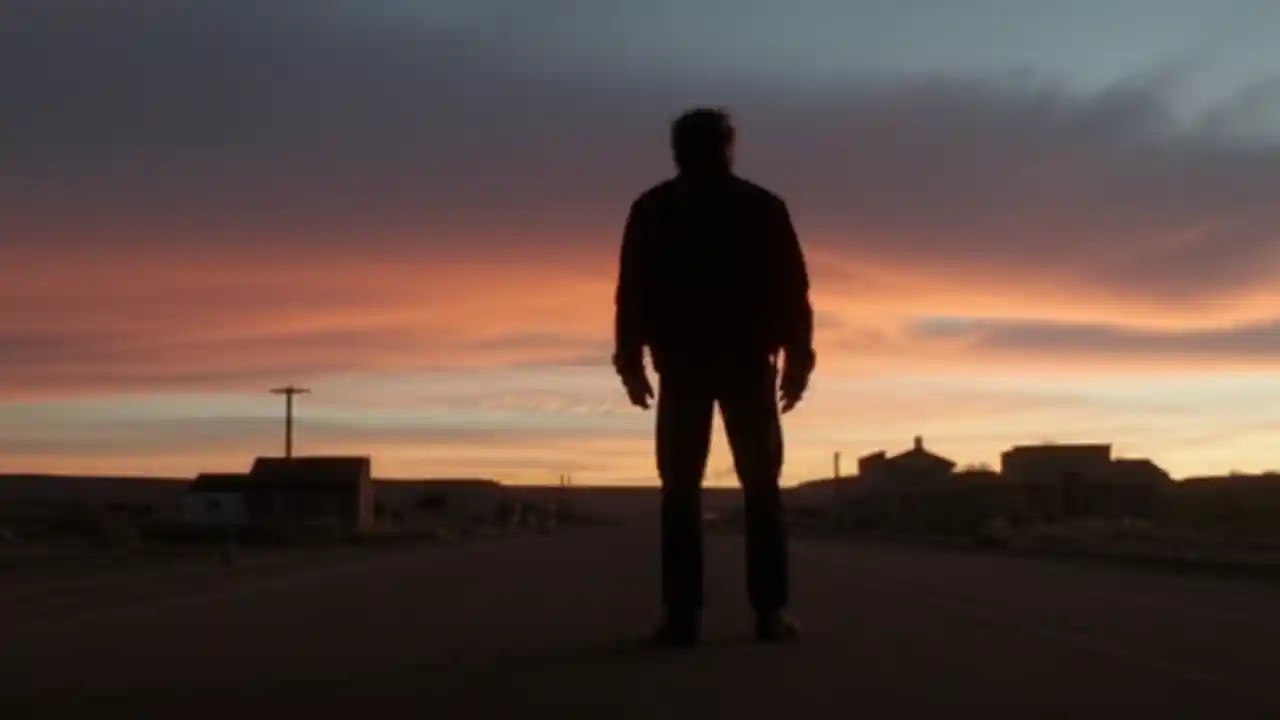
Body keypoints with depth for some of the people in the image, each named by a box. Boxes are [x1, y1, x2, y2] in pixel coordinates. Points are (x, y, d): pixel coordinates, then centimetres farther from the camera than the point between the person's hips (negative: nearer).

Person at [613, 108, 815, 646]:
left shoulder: (653, 210, 8)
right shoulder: (762, 206, 7)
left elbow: (633, 290, 3)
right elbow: (791, 288, 2)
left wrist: (632, 360, 5)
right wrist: (797, 357, 5)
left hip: (682, 364, 0)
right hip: (747, 363, 0)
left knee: (681, 489, 2)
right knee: (761, 486, 4)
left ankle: (684, 613, -4)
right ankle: (771, 611, -2)